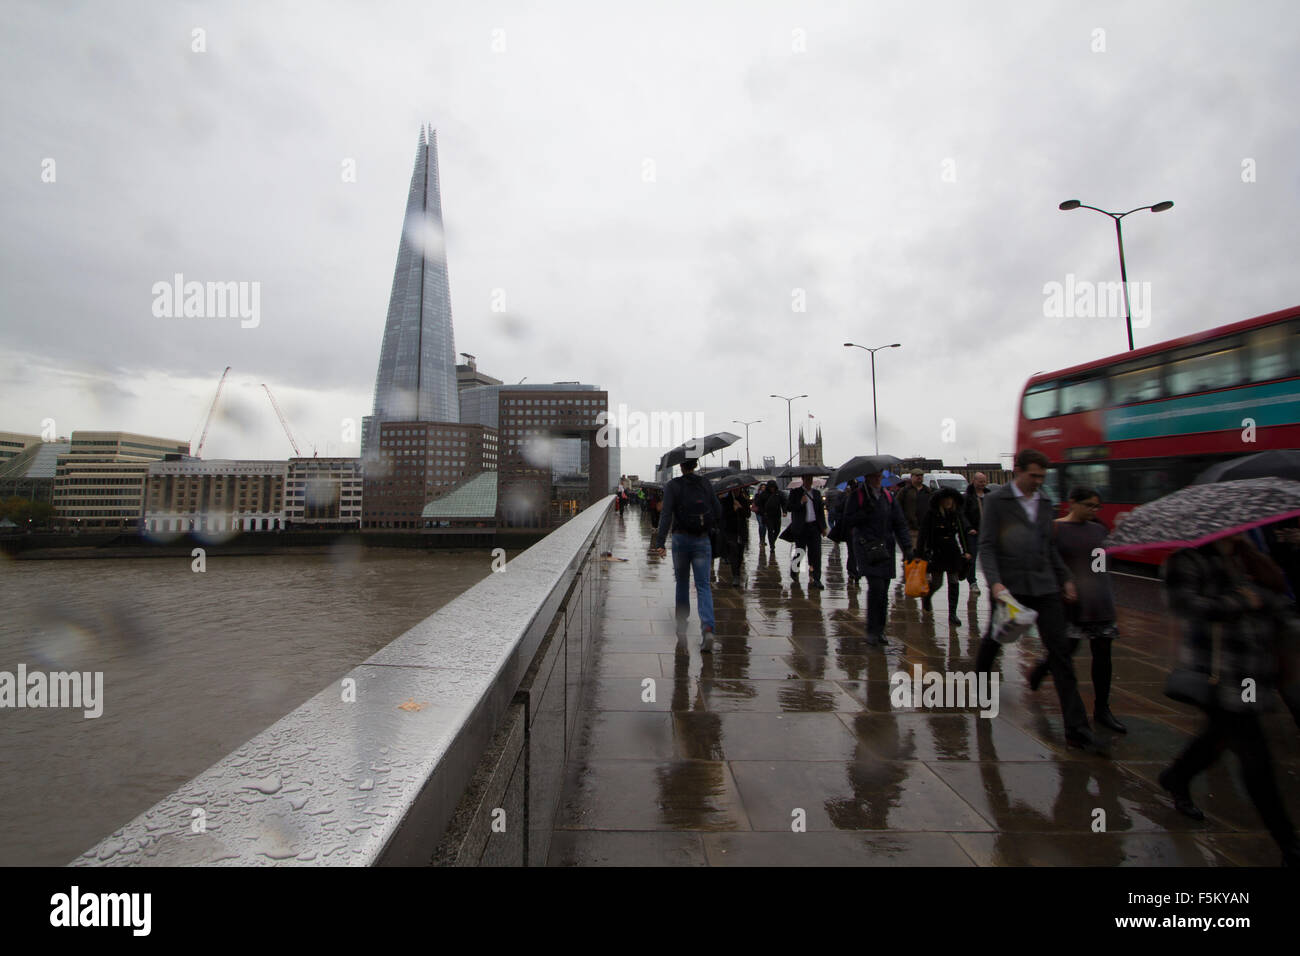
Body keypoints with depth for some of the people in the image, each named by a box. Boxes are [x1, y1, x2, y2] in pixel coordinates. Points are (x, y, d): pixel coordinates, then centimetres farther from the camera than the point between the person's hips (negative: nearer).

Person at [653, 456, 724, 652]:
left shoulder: (672, 486, -7)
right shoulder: (706, 484, 2)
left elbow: (666, 514, -16)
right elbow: (718, 512, 4)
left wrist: (660, 542, -20)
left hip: (681, 539, -1)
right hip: (702, 541, 1)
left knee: (682, 582, 18)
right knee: (703, 585, 1)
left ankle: (682, 622, 29)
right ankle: (707, 627, -17)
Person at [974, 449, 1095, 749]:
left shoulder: (1044, 502, 12)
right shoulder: (996, 501, -5)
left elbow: (1049, 546, 22)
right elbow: (986, 546, -10)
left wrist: (1065, 578, 18)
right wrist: (995, 582, -21)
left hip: (1044, 586, 4)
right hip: (1010, 586, -4)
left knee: (1060, 650, 1)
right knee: (993, 640, 12)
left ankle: (1076, 728, 6)